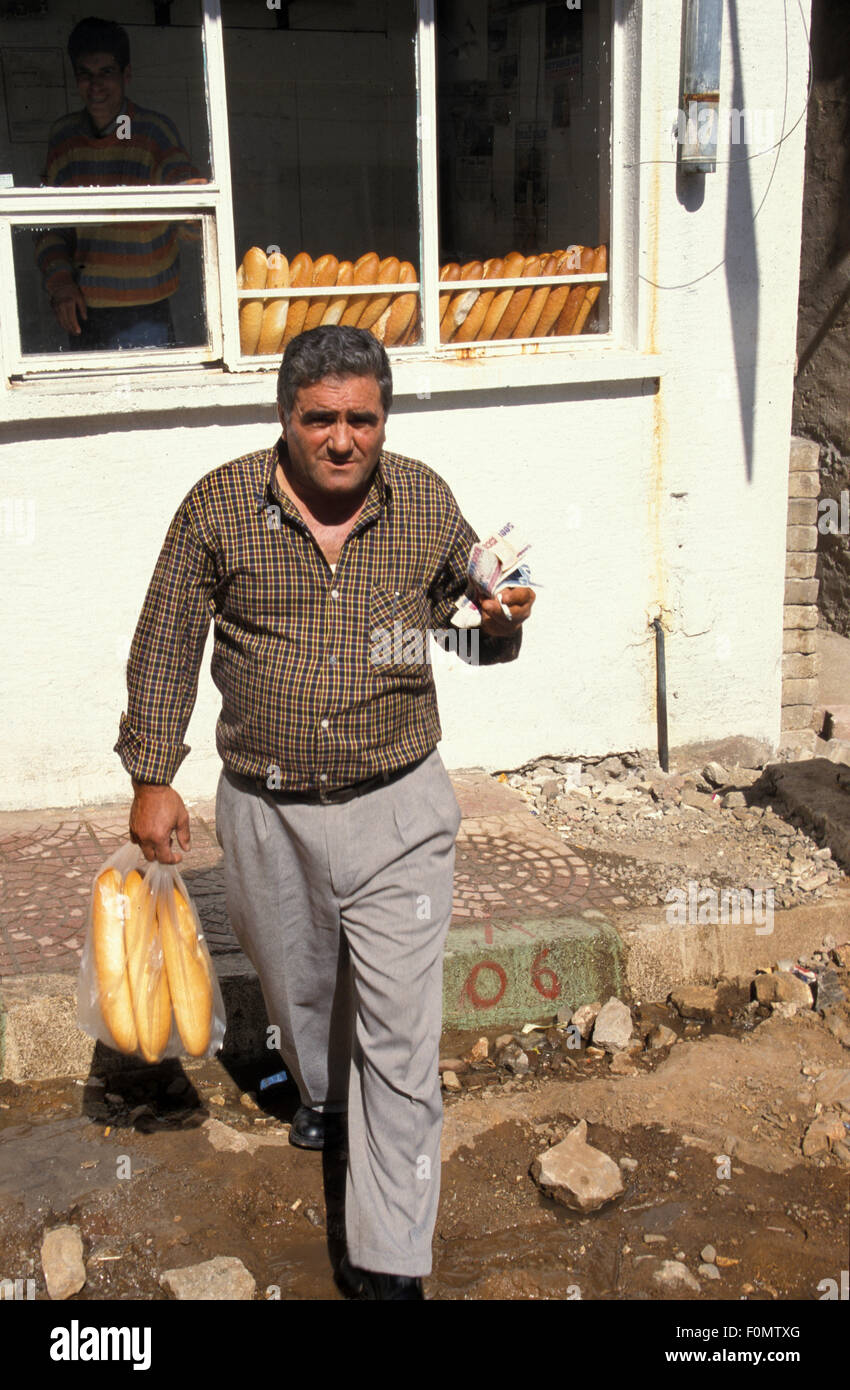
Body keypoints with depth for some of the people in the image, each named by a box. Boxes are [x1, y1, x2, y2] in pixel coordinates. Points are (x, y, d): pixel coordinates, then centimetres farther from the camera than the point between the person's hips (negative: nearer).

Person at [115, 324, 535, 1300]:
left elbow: (472, 622, 10)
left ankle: (385, 1262, 12)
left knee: (400, 1038, -1)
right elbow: (165, 649, 1)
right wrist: (152, 779, 0)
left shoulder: (425, 501, -3)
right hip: (266, 815, 1)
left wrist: (502, 620, -14)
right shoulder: (219, 507, -7)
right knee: (296, 987, 24)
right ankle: (323, 1094, 58)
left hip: (398, 812, -1)